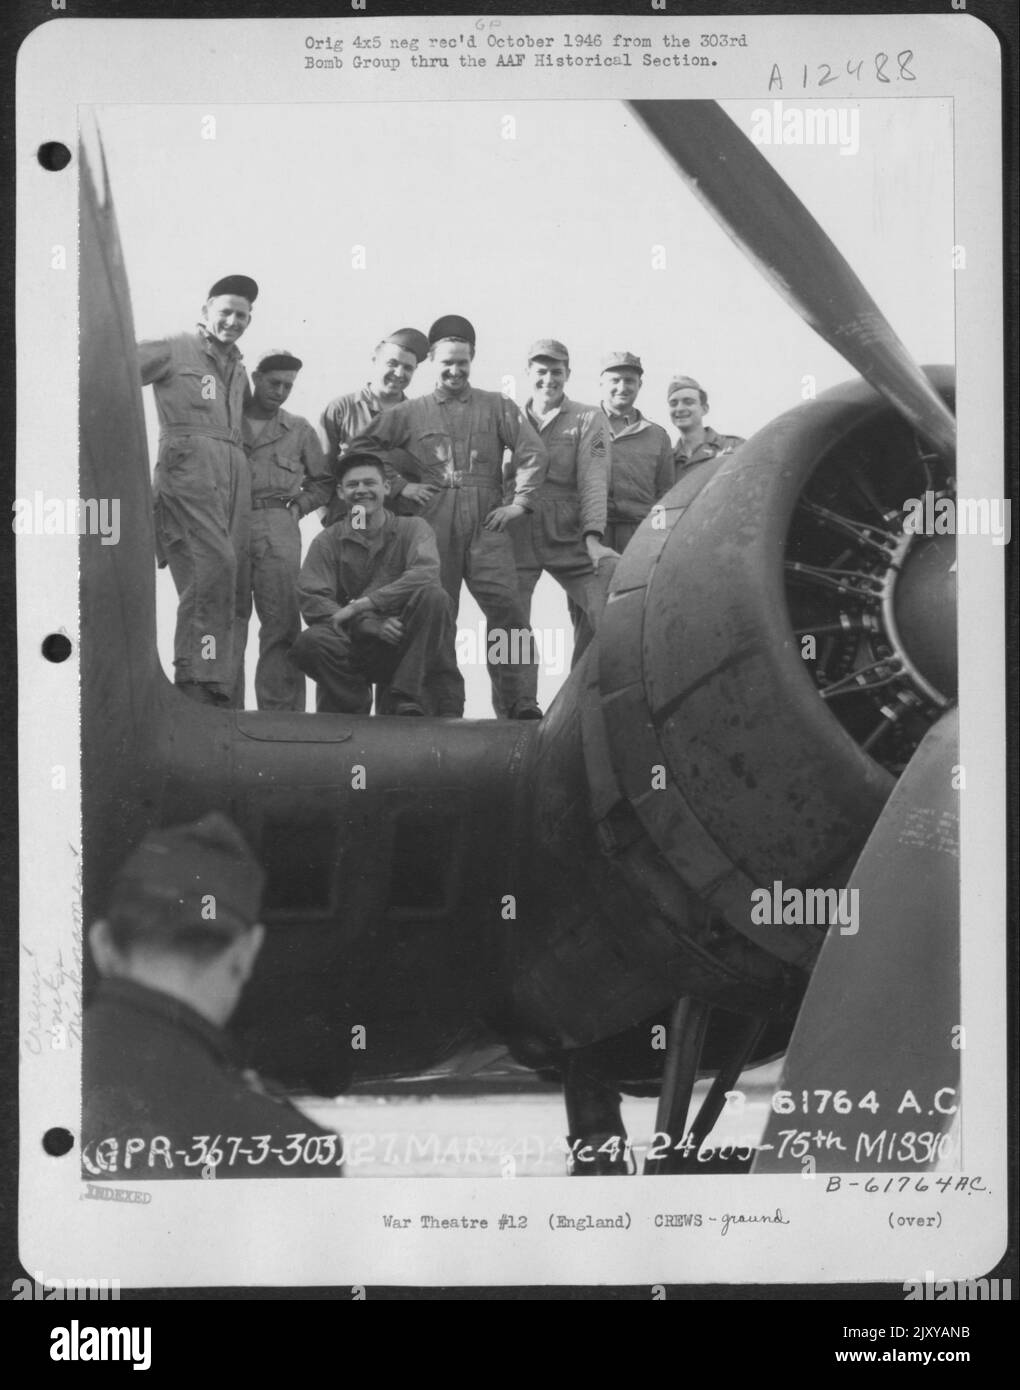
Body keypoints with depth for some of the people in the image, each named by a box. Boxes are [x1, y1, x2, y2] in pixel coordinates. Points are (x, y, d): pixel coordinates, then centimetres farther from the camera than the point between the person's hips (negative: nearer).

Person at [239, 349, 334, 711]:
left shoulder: (299, 430, 17)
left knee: (282, 623, -8)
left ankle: (280, 710, -9)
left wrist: (298, 506, 9)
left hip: (277, 528, 0)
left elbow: (322, 482, 24)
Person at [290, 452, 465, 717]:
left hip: (406, 645, 0)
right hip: (356, 650, 0)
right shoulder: (327, 542, 5)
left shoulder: (412, 529, 4)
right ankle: (353, 708, -6)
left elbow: (425, 574, -17)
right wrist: (371, 624, -22)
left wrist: (360, 605, -23)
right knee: (309, 643, -31)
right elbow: (311, 601, -8)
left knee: (431, 596, -28)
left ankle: (408, 700, -22)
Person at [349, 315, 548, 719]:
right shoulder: (410, 412, 13)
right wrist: (399, 485, 7)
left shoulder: (497, 407, 13)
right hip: (433, 527, 1)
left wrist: (519, 501, 0)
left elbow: (532, 452, 9)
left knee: (505, 604, -14)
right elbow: (363, 447, 15)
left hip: (486, 523, -1)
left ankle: (518, 701, -13)